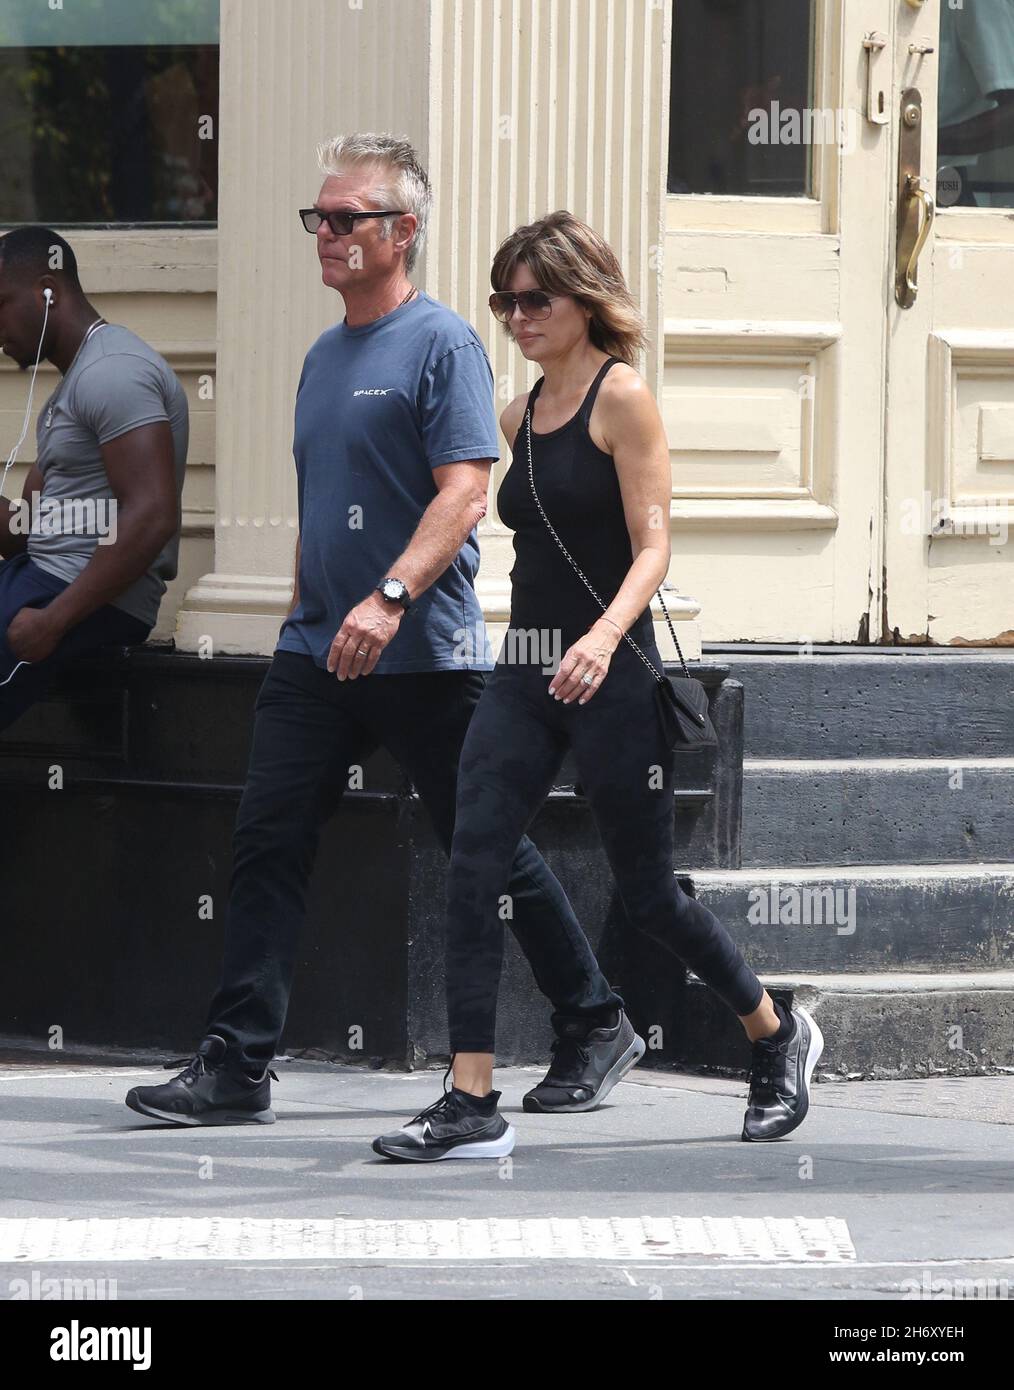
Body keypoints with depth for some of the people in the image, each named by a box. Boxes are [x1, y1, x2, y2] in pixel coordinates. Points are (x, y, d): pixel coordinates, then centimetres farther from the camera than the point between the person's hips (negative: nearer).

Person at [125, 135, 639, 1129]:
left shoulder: (442, 344, -9)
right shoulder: (324, 357, 15)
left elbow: (464, 495, -18)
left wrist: (390, 597, -29)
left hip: (424, 657, -7)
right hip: (318, 655, 7)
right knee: (266, 845, -4)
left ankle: (598, 1028, 19)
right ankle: (234, 1067, -5)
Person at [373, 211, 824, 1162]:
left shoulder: (621, 398, -9)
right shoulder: (520, 416, 12)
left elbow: (652, 544, -14)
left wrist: (605, 635, -30)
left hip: (609, 680, -7)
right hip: (523, 674, 7)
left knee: (646, 894, 4)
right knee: (471, 871, -11)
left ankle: (778, 1036, 29)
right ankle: (471, 1104, -13)